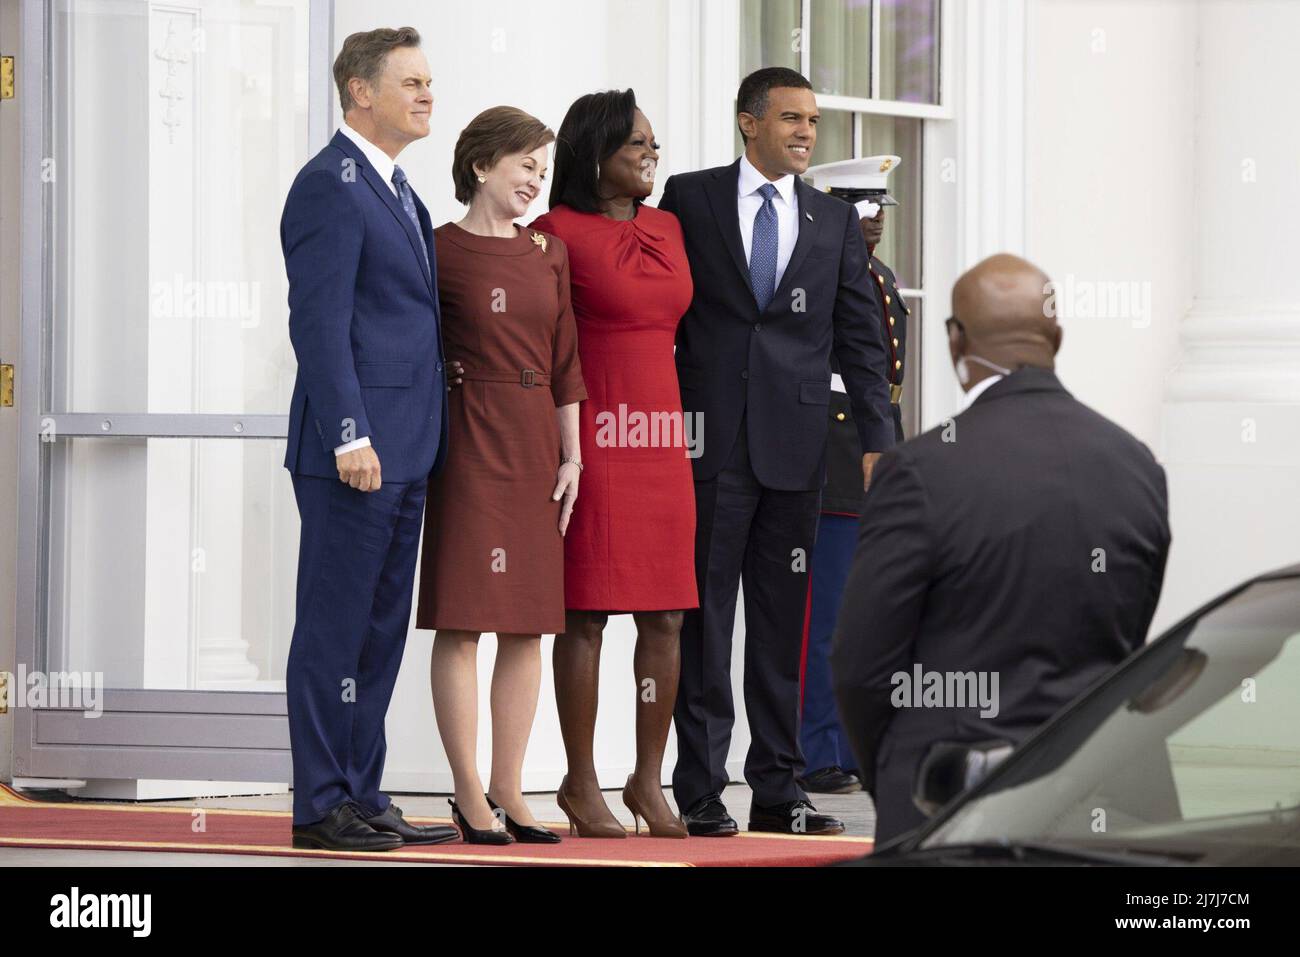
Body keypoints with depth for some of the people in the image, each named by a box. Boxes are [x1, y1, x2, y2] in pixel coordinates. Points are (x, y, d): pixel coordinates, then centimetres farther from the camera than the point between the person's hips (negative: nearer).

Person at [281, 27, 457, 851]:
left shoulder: (397, 190, 18)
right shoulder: (331, 186, -11)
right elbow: (319, 322, -17)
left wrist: (427, 440, 17)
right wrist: (349, 437, -22)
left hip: (404, 453, 10)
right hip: (357, 450, -10)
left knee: (382, 630, 11)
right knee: (334, 630, -5)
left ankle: (363, 796, 16)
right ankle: (321, 807, -2)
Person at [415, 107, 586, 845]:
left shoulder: (550, 252, 12)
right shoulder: (442, 251, -3)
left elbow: (565, 362, 13)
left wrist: (571, 454, 7)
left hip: (537, 443, 6)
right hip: (470, 442, -6)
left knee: (530, 626, 5)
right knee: (464, 620, -5)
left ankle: (509, 791, 11)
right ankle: (469, 794, -1)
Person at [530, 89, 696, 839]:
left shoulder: (669, 230, 15)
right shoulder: (558, 233, -5)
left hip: (663, 439, 6)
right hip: (594, 435, -6)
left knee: (665, 615, 4)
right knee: (587, 613, -4)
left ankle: (650, 780, 12)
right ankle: (581, 785, 3)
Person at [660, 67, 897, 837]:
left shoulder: (835, 222, 11)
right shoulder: (690, 199, 3)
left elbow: (861, 338, 10)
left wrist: (879, 437, 2)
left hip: (795, 447, 3)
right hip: (710, 441, -3)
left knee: (782, 622, 6)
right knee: (705, 615, -1)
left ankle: (778, 788, 10)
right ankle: (701, 792, 1)